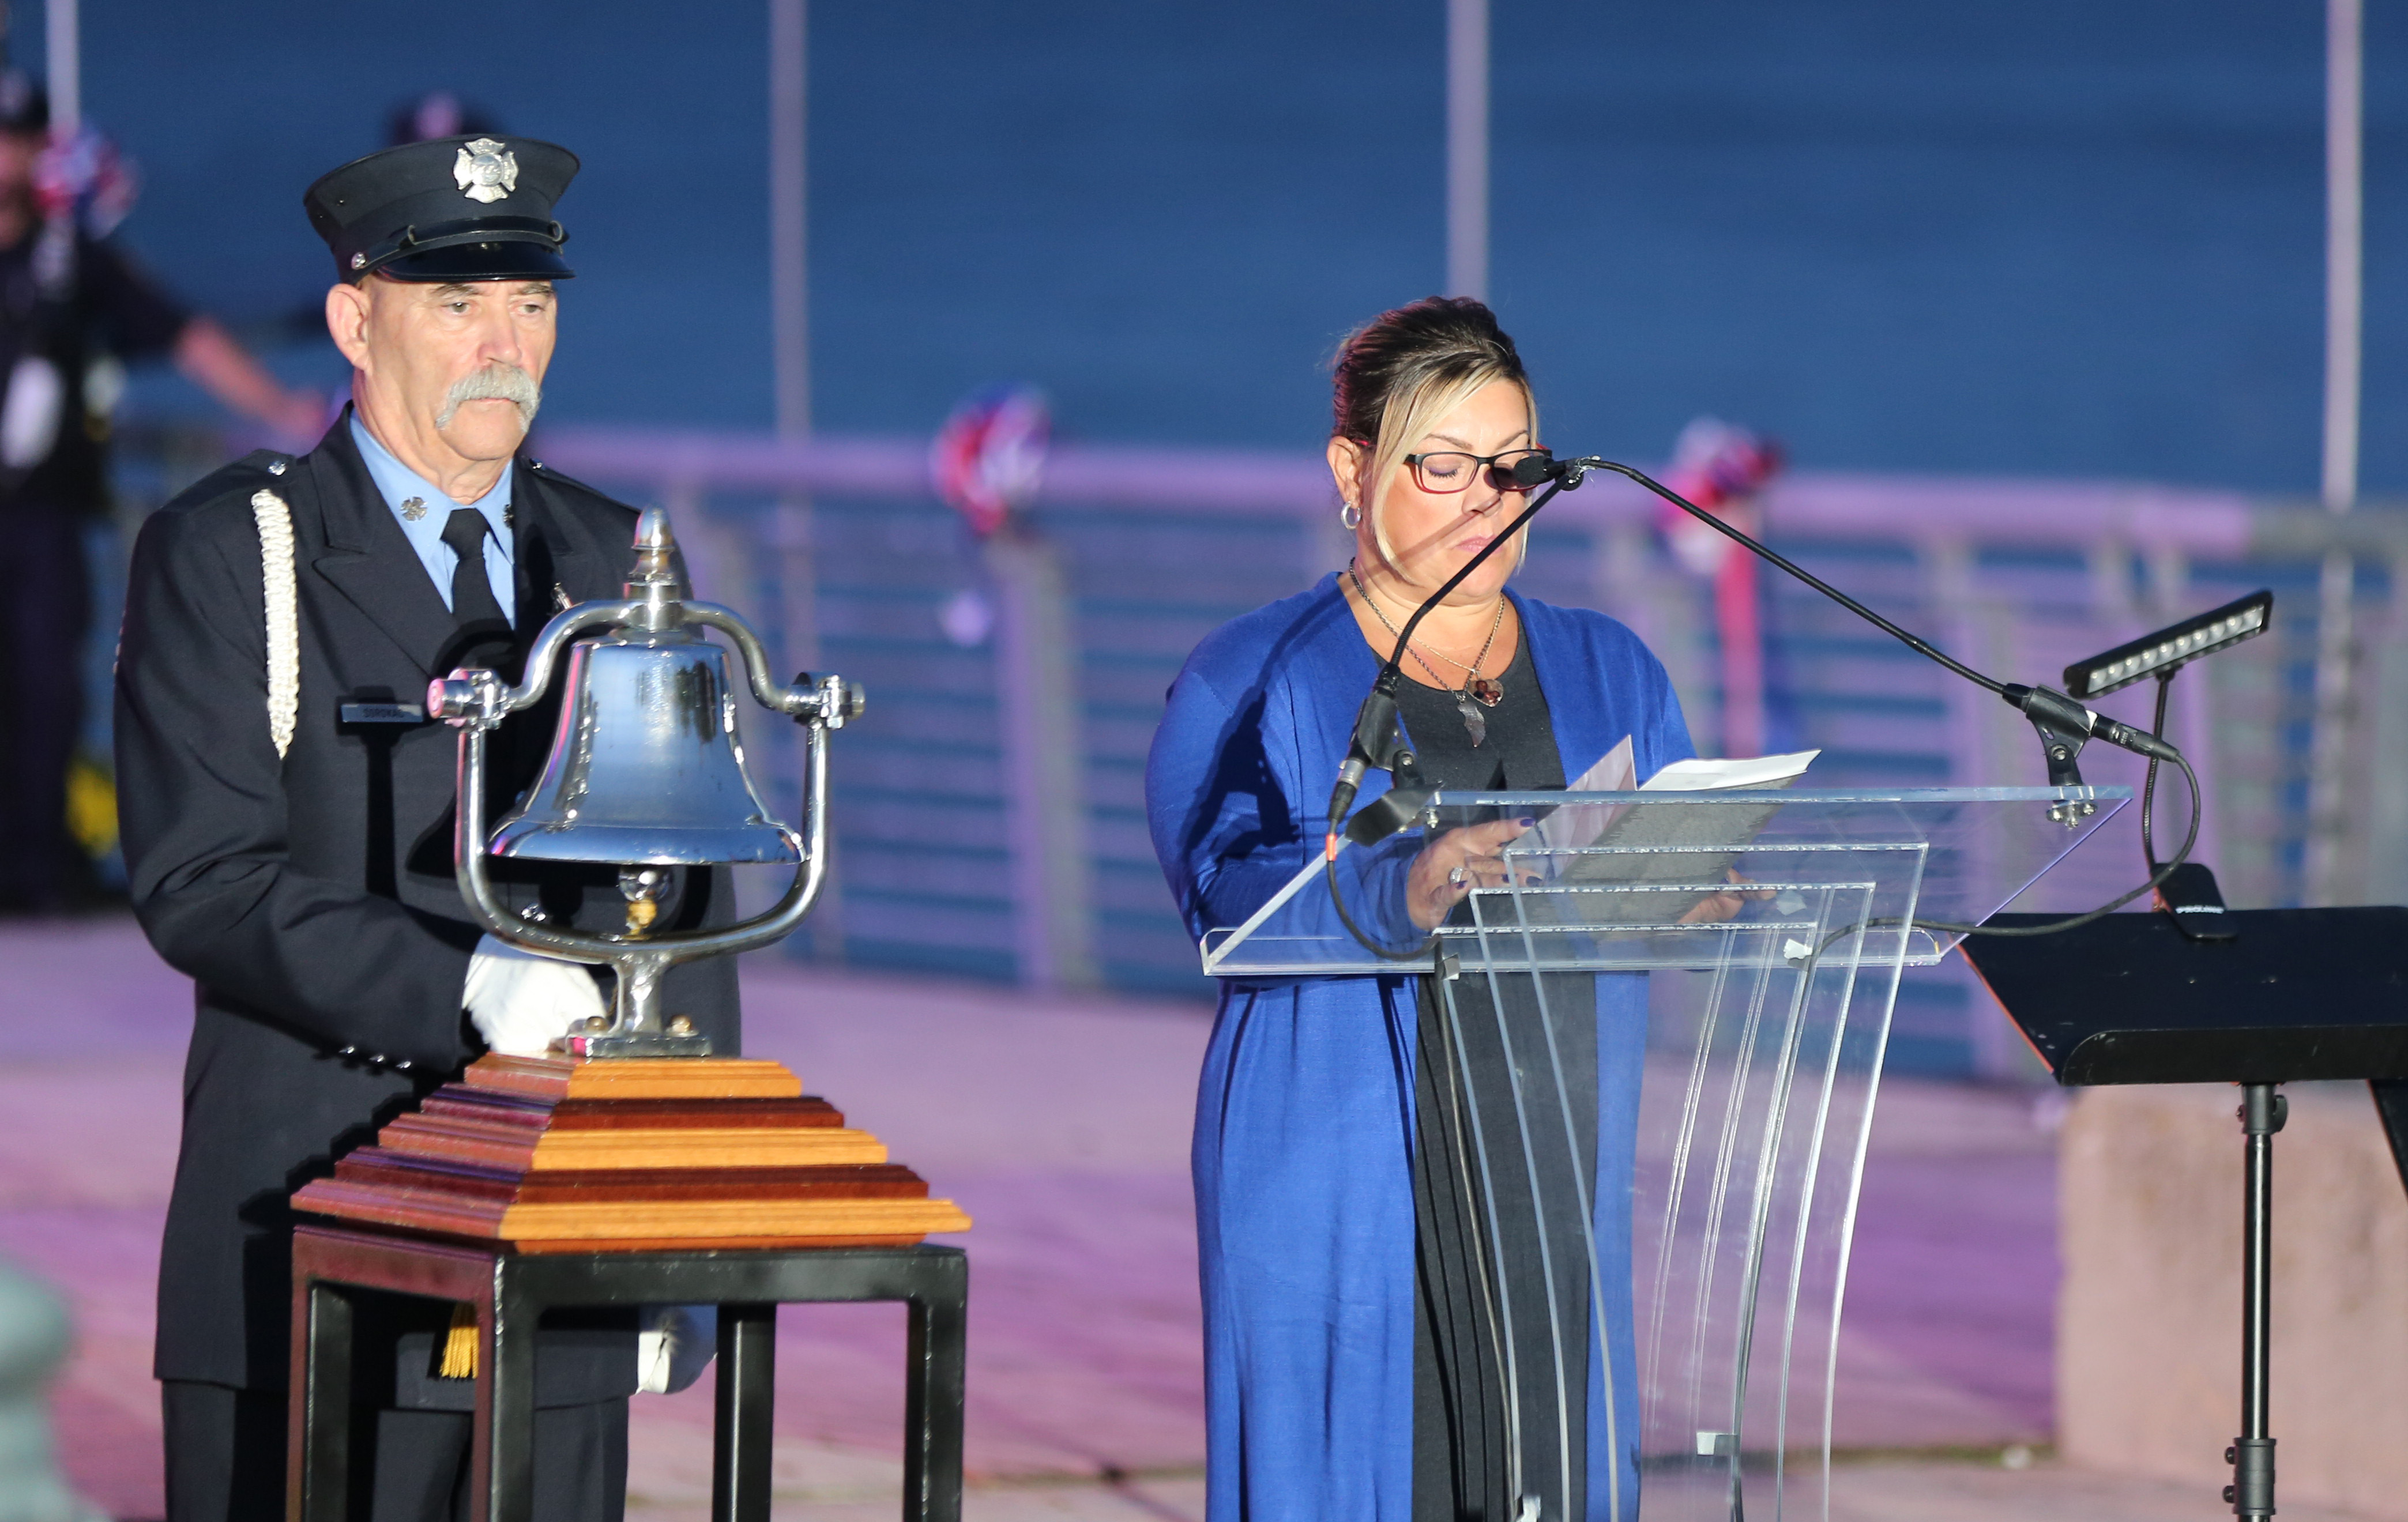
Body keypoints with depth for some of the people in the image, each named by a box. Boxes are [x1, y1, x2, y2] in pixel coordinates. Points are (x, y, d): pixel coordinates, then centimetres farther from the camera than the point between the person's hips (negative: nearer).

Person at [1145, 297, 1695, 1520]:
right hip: (1344, 1177, -3)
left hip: (1560, 1178, 3)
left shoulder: (1610, 675, 18)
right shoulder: (1250, 683, 5)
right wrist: (1402, 890, -29)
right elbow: (1224, 886, -11)